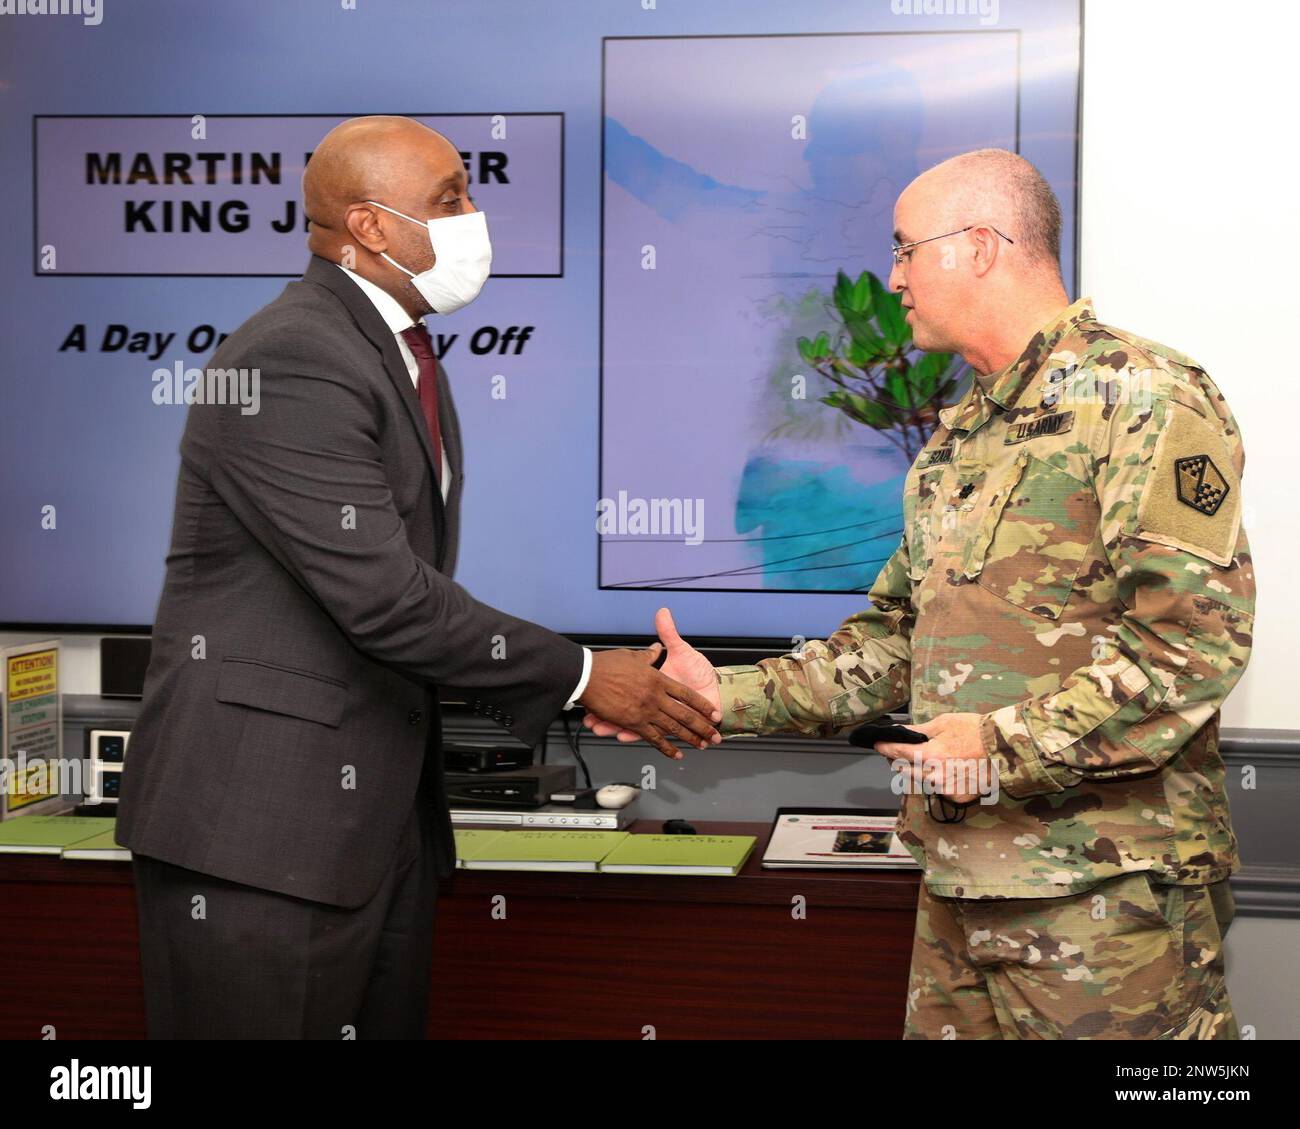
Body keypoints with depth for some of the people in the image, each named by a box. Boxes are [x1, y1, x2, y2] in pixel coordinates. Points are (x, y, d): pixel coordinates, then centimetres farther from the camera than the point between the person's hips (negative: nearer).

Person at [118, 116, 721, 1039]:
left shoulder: (405, 355, 15)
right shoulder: (290, 364, -17)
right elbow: (380, 594, -22)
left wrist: (576, 694, 6)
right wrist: (578, 676, -13)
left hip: (383, 815, 9)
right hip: (259, 822, -9)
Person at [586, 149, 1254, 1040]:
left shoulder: (1142, 398, -10)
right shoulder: (958, 439, 18)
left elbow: (1197, 638, -19)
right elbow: (897, 642, 20)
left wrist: (1012, 743, -20)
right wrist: (729, 696, 11)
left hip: (1105, 889, -8)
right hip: (961, 874, 8)